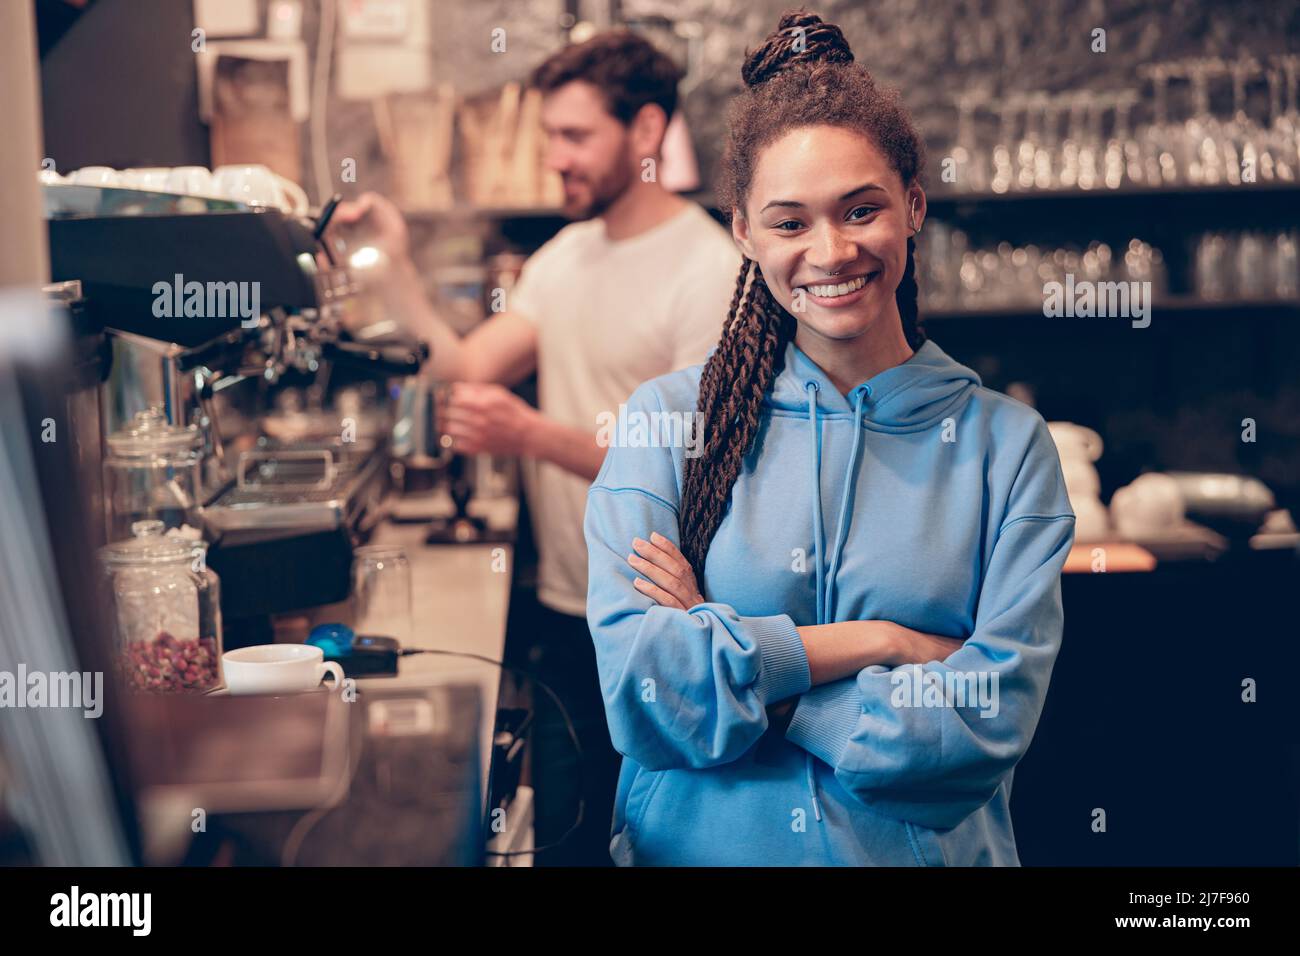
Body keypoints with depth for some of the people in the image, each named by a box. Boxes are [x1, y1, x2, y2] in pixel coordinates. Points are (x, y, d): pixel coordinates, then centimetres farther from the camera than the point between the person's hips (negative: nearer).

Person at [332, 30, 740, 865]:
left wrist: (531, 434, -32)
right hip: (568, 616, 7)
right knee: (562, 840, 15)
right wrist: (397, 264, -6)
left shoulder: (711, 271, -14)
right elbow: (464, 370, 4)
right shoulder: (567, 255, 10)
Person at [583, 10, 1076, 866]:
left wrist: (721, 662, -10)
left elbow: (992, 721, -8)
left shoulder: (1008, 444, 1)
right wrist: (887, 642, -9)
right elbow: (636, 683, -10)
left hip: (925, 851, 0)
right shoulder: (669, 415, 0)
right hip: (692, 850, 1)